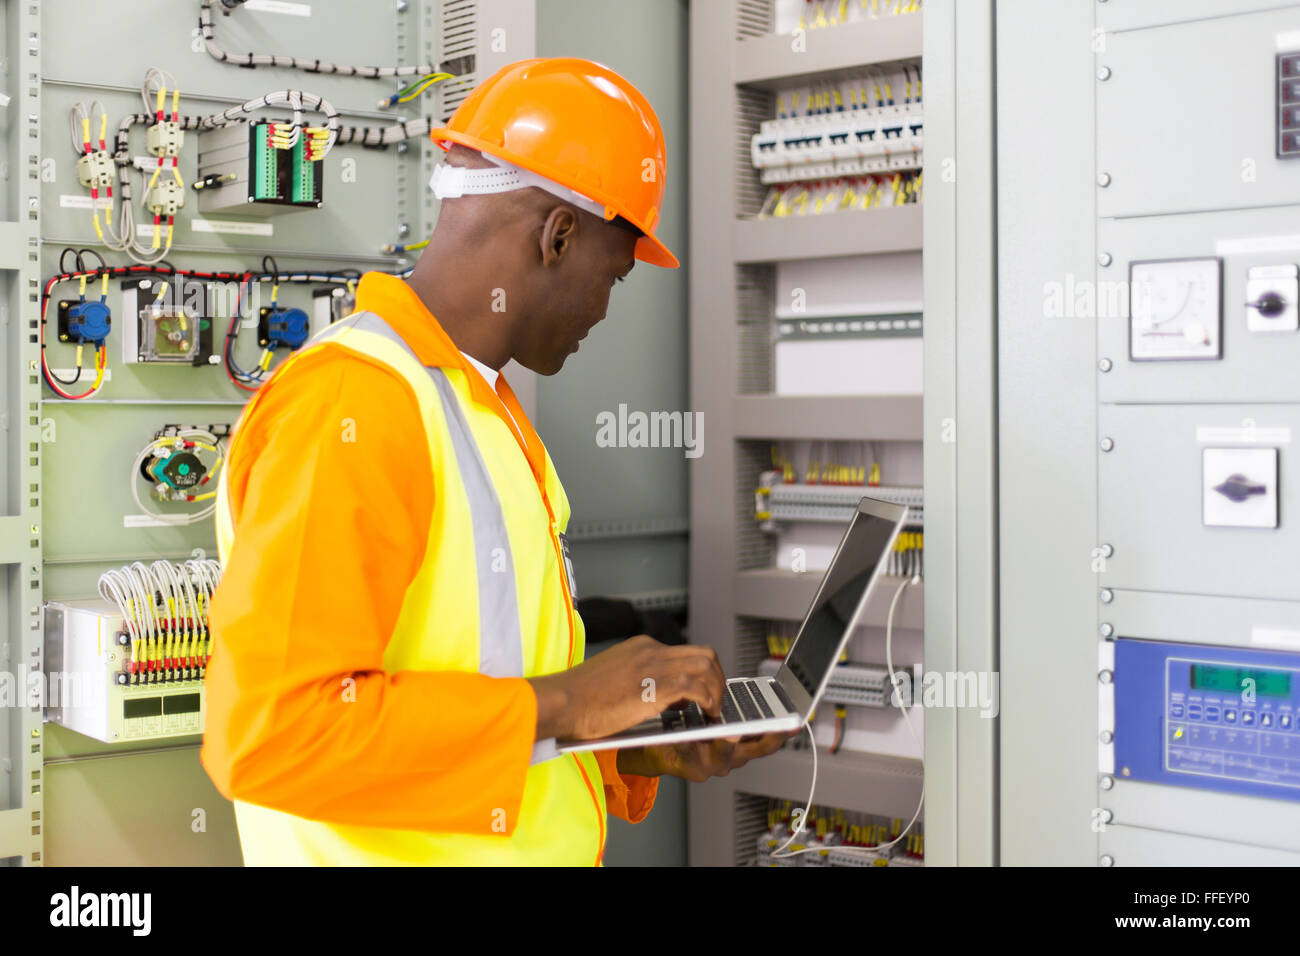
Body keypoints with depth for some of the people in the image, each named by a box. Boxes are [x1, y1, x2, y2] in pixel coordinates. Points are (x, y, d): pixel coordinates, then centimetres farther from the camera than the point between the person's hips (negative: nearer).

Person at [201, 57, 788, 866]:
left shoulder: (482, 407, 12)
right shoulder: (351, 405, -17)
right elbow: (268, 732, -26)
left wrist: (646, 752, 2)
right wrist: (561, 705, -20)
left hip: (514, 848, 8)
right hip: (397, 848, -8)